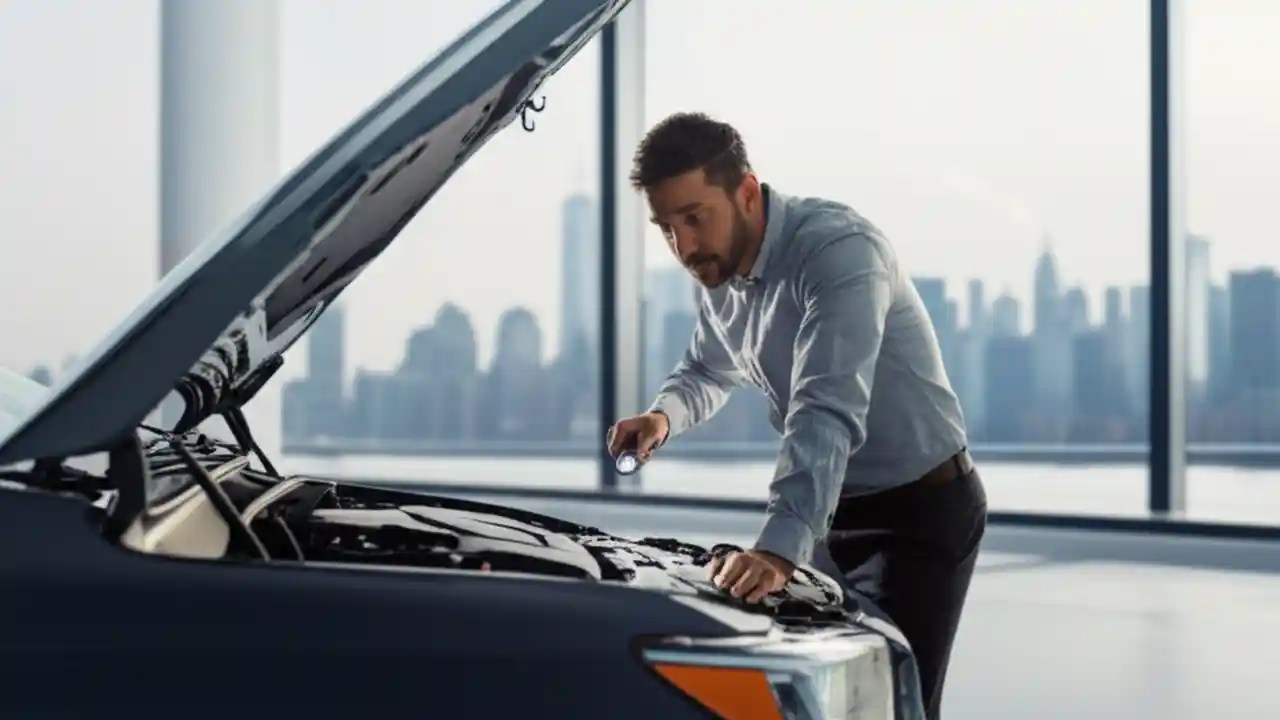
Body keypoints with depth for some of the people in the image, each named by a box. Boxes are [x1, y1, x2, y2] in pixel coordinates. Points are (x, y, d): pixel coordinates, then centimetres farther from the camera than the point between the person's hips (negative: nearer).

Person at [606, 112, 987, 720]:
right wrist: (664, 415, -5)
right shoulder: (721, 273, 1)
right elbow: (709, 369, 20)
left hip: (920, 510, -8)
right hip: (836, 510, 8)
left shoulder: (838, 250, -27)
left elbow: (827, 413, -39)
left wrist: (781, 547, -50)